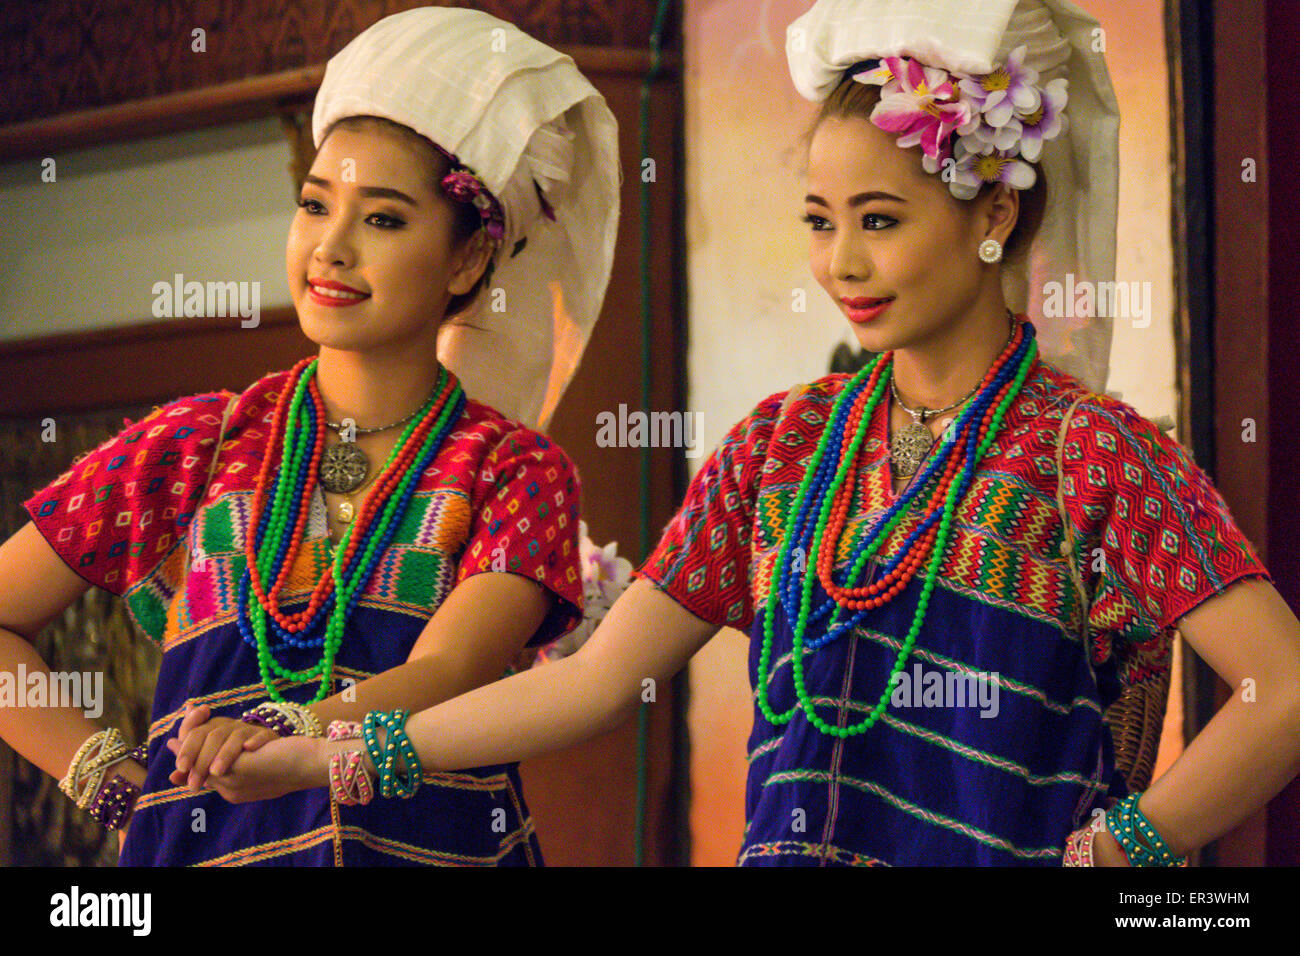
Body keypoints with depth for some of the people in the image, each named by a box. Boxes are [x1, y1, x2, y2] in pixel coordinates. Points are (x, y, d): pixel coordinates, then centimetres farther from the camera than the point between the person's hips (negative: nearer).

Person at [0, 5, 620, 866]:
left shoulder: (515, 471, 5)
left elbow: (445, 673, -13)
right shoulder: (195, 446, 11)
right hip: (205, 839, 1)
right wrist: (99, 770, 3)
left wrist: (291, 731, -32)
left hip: (428, 844, 0)